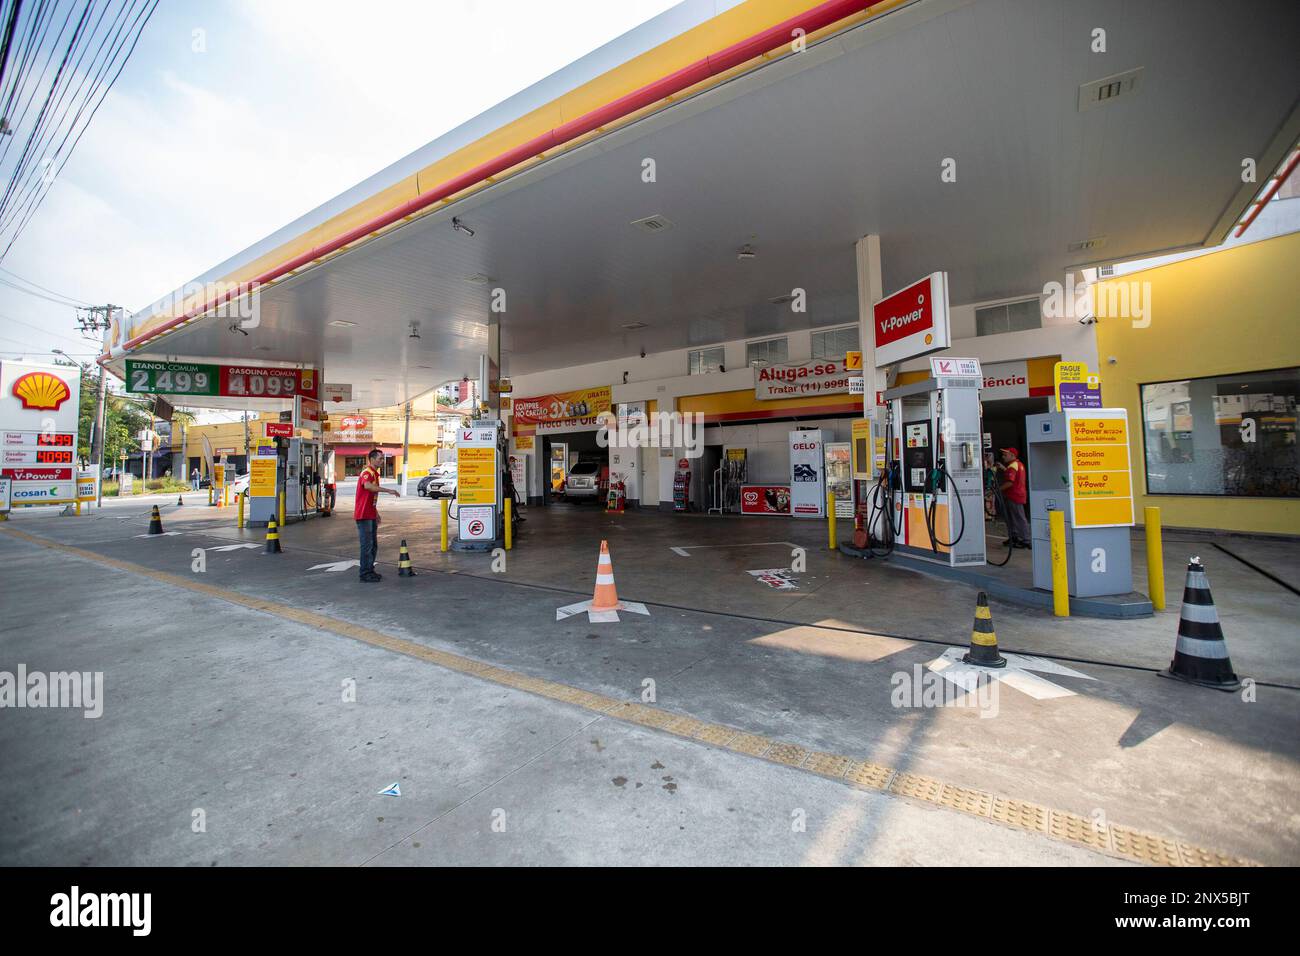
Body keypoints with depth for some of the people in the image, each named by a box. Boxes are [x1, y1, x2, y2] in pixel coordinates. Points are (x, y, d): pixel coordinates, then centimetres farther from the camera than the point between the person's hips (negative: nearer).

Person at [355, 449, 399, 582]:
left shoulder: (375, 474, 16)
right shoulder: (367, 473, -15)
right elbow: (367, 486, -40)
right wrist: (388, 490, -44)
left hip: (371, 515, 10)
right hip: (364, 516, -10)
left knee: (374, 545, 15)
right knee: (367, 545, -4)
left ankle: (370, 570, 25)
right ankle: (365, 574, 3)